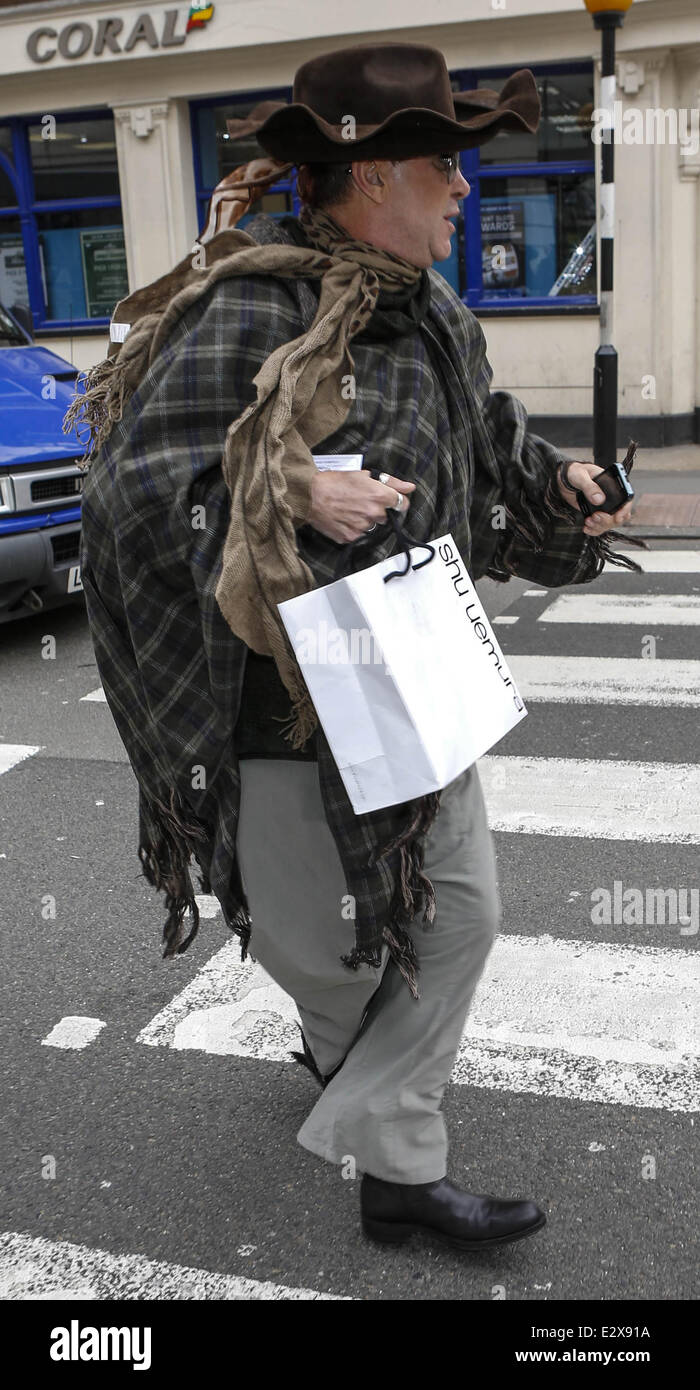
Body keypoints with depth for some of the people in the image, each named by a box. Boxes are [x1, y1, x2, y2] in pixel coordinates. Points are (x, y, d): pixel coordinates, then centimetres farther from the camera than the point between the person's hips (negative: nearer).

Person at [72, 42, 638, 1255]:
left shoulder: (429, 312, 9)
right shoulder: (246, 310, -18)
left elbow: (485, 438, 27)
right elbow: (136, 490, -23)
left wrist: (558, 485, 14)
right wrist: (292, 497, -31)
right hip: (288, 695, -8)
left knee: (461, 909, 9)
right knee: (316, 933, 9)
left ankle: (393, 1165, 25)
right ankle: (350, 1051, 46)